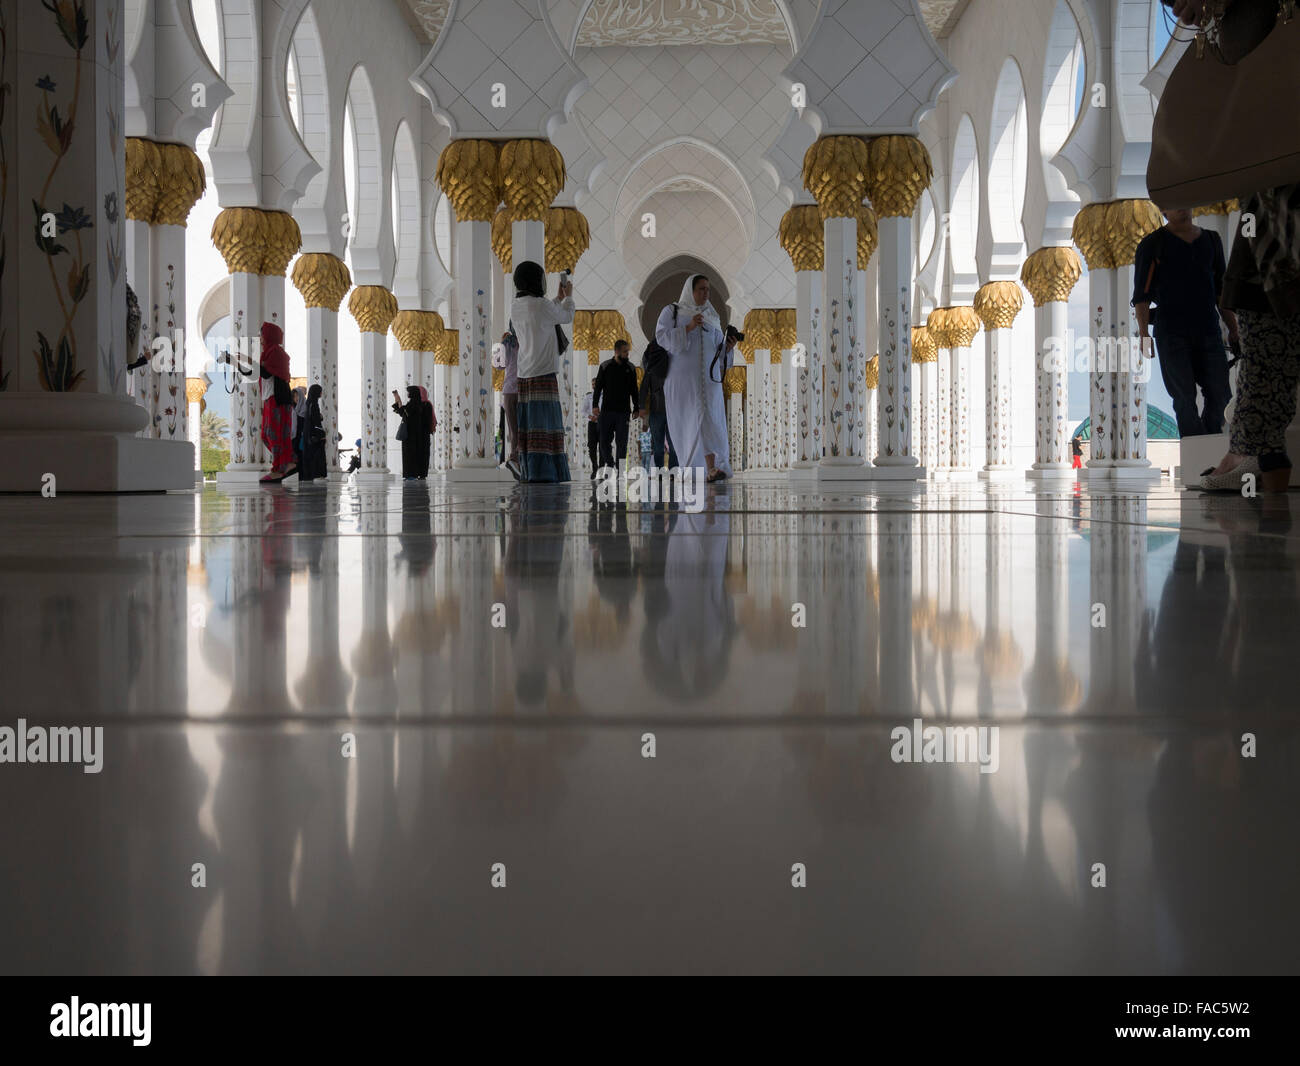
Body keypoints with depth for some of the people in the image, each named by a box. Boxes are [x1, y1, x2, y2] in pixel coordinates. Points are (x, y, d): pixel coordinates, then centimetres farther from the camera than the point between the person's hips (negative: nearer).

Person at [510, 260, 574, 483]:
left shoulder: (515, 307, 10)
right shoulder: (540, 304, -12)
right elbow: (567, 317, 4)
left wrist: (559, 298, 33)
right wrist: (568, 297, 23)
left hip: (524, 374, 8)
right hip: (543, 372, -8)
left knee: (529, 424, 9)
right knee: (543, 421, -7)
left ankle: (527, 472, 9)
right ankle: (541, 471, -11)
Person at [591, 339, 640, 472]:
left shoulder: (630, 368, 9)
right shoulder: (605, 366, 6)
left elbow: (634, 390, 13)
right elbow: (598, 386, 6)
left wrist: (636, 408, 7)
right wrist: (595, 405, -3)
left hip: (623, 411, 0)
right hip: (607, 410, 0)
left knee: (622, 442, -3)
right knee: (605, 441, 0)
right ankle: (609, 465, 13)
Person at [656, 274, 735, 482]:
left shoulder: (712, 317, 19)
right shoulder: (671, 312, 8)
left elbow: (719, 349, 19)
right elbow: (662, 336, -6)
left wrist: (728, 347, -4)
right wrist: (688, 328, -17)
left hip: (708, 377, 2)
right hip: (682, 377, -2)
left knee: (709, 419, -15)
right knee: (685, 422, -2)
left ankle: (712, 467, -26)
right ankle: (690, 466, 11)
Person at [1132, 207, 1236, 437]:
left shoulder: (1211, 240, 14)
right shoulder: (1152, 244, 1)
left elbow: (1221, 289, 19)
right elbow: (1141, 292, -5)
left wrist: (1233, 329, 12)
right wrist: (1143, 333, -15)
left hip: (1207, 330, 4)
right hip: (1171, 332, -4)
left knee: (1220, 394, -1)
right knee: (1185, 397, -7)